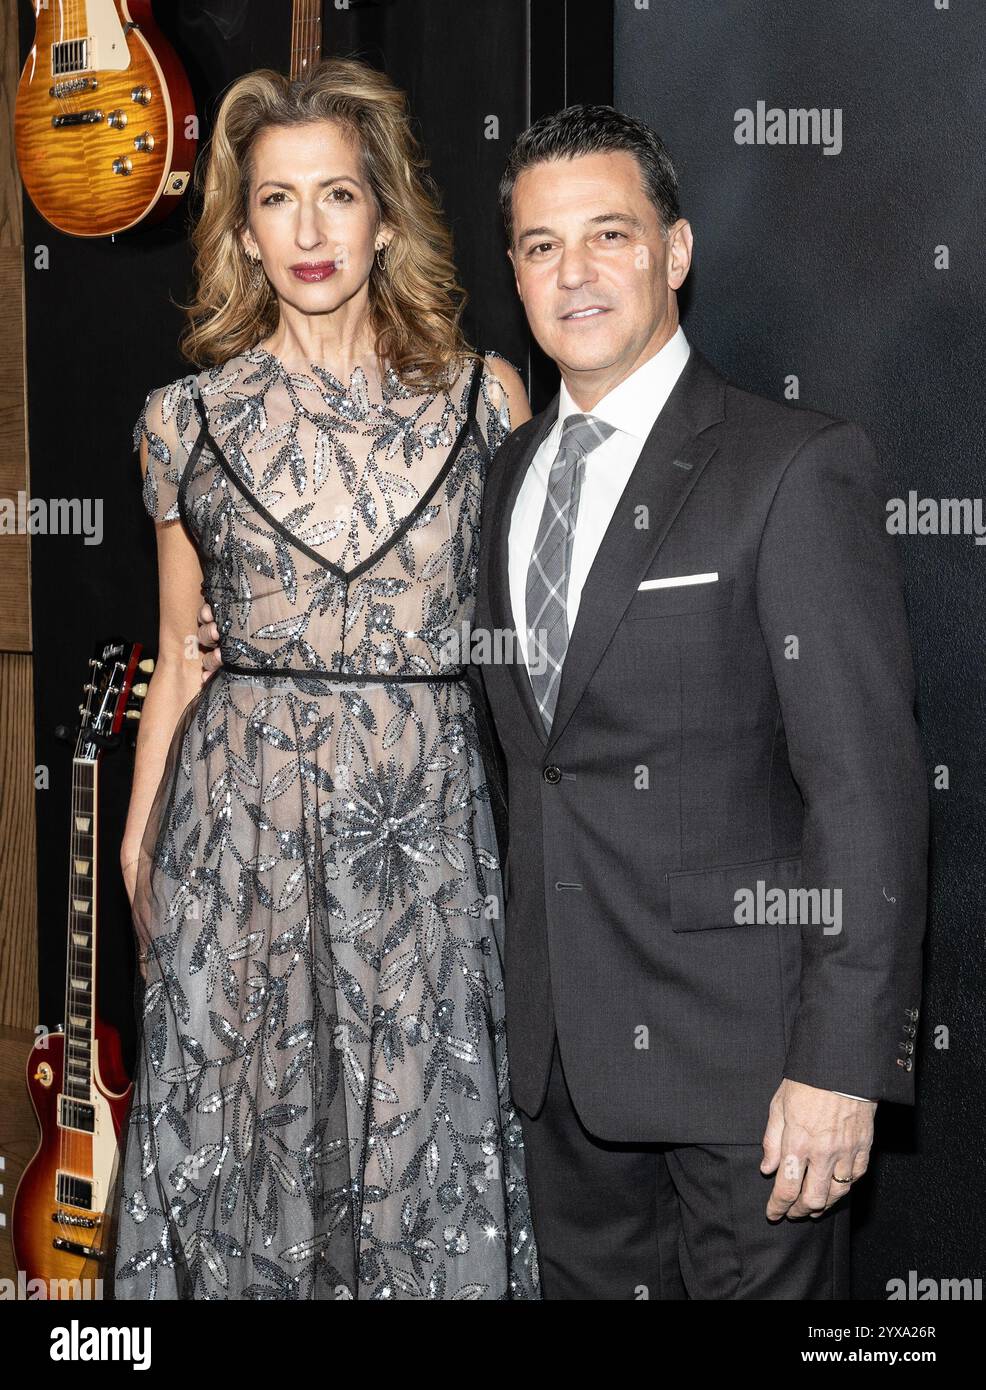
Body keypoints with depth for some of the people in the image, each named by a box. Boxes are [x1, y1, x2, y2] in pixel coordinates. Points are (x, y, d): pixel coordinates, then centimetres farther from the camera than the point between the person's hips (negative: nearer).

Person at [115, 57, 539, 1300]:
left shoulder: (483, 395, 1)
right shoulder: (188, 417, 2)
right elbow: (180, 655, 10)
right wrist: (138, 846, 11)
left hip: (426, 825, 0)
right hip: (239, 830, 0)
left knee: (427, 1140, 8)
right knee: (245, 1125, 10)